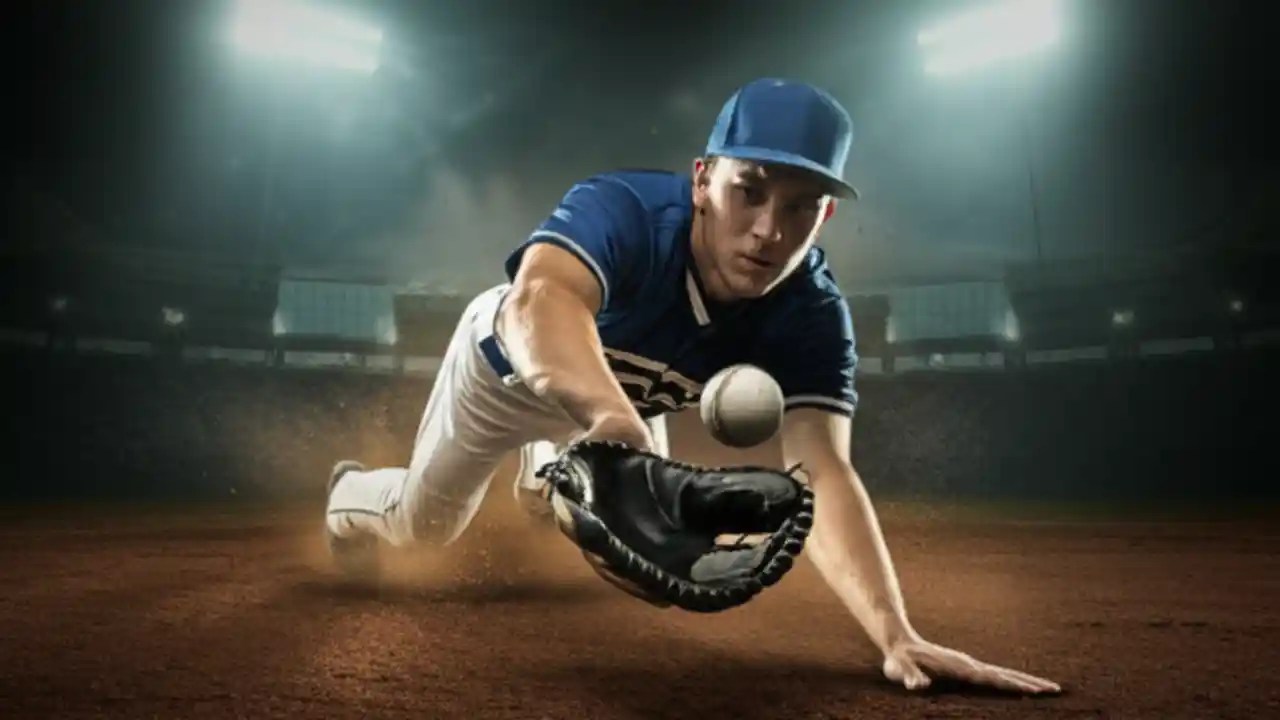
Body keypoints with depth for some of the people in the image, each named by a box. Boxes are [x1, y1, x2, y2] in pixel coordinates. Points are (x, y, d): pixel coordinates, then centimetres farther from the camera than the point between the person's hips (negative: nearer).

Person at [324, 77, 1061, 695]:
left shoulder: (814, 316, -33)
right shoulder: (626, 209, -44)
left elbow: (823, 473, -42)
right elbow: (536, 305, -65)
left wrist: (898, 637, -55)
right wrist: (618, 421, -84)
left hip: (611, 392, 4)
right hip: (508, 363, -3)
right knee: (424, 523, 14)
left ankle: (546, 463, 56)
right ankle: (352, 492, 52)